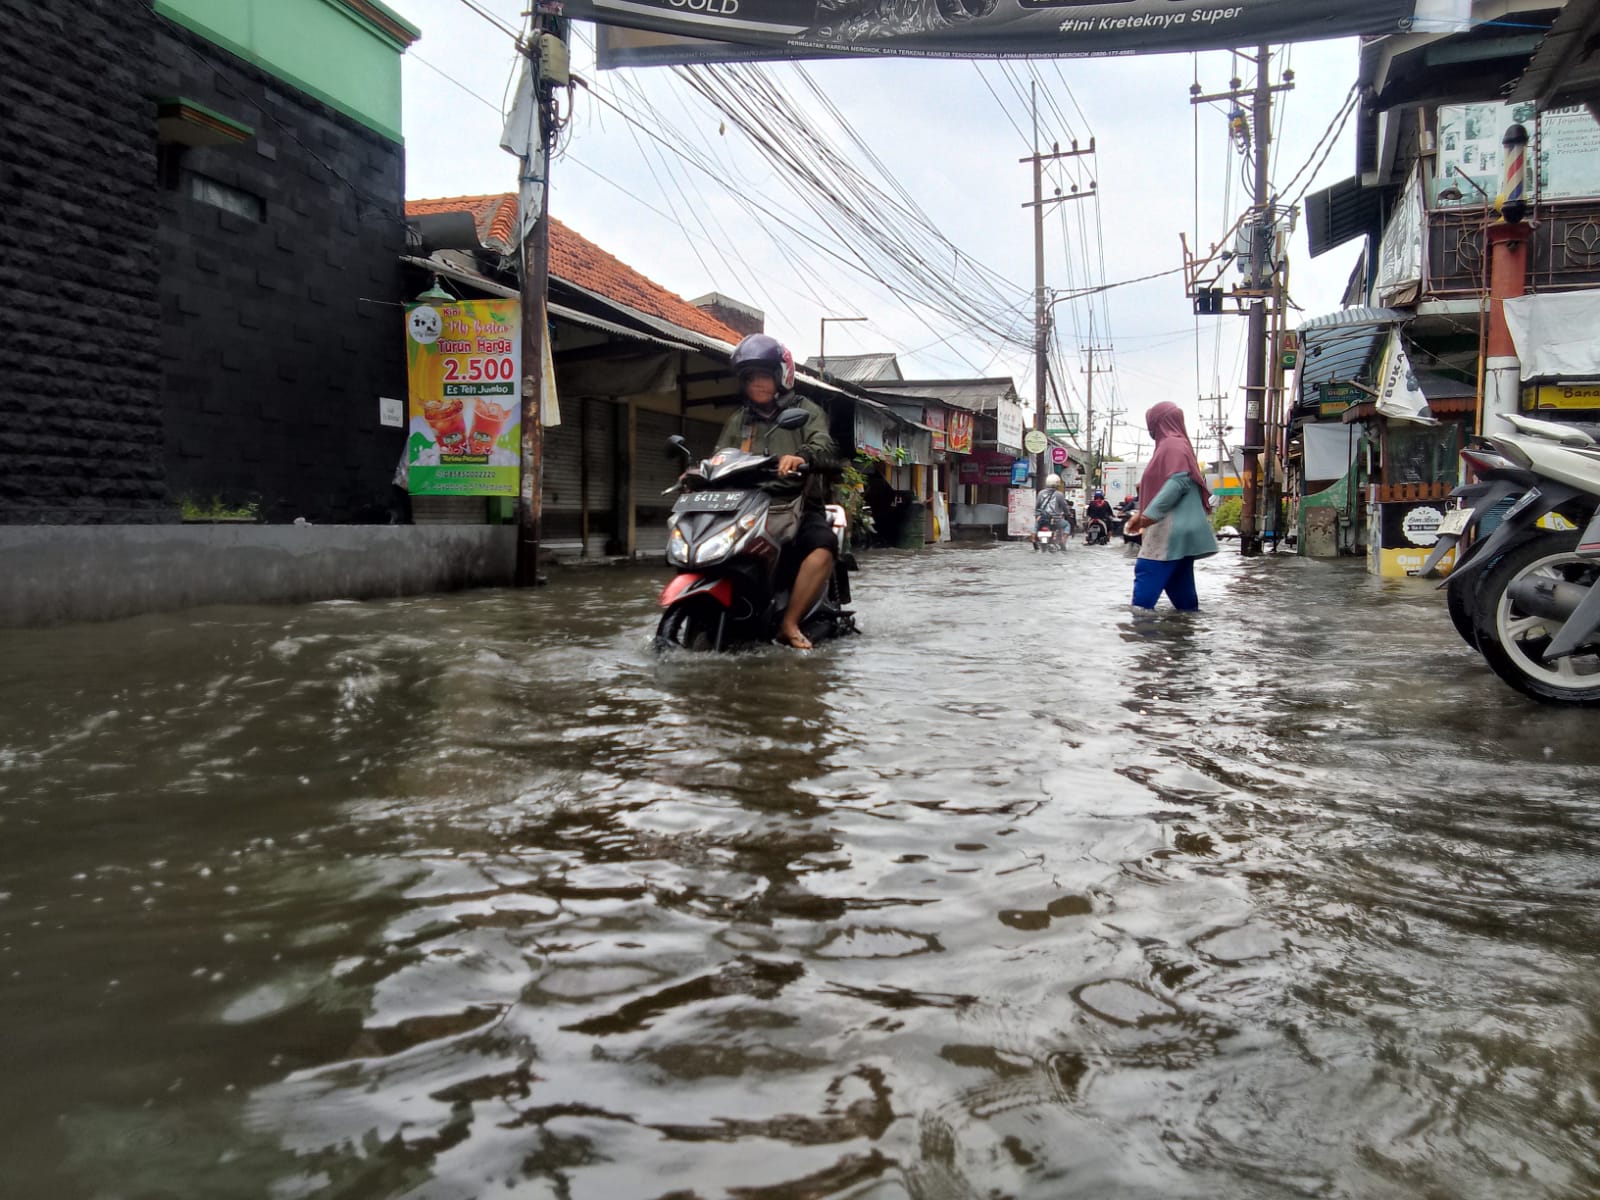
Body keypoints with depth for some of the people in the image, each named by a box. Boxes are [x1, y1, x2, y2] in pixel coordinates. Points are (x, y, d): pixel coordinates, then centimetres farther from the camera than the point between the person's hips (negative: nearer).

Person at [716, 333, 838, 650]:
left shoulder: (805, 412, 9)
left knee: (822, 548, -34)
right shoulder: (738, 421, 23)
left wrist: (802, 456, -35)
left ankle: (789, 623, -28)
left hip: (797, 505, -4)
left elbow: (824, 446, -11)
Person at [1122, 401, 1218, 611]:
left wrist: (1149, 514, -24)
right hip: (1176, 528, 10)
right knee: (1177, 578, 9)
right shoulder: (1173, 445, 22)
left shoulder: (1172, 446, -9)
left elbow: (1178, 482, -22)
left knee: (1147, 572, -13)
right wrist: (1141, 514, 23)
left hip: (1172, 528, -10)